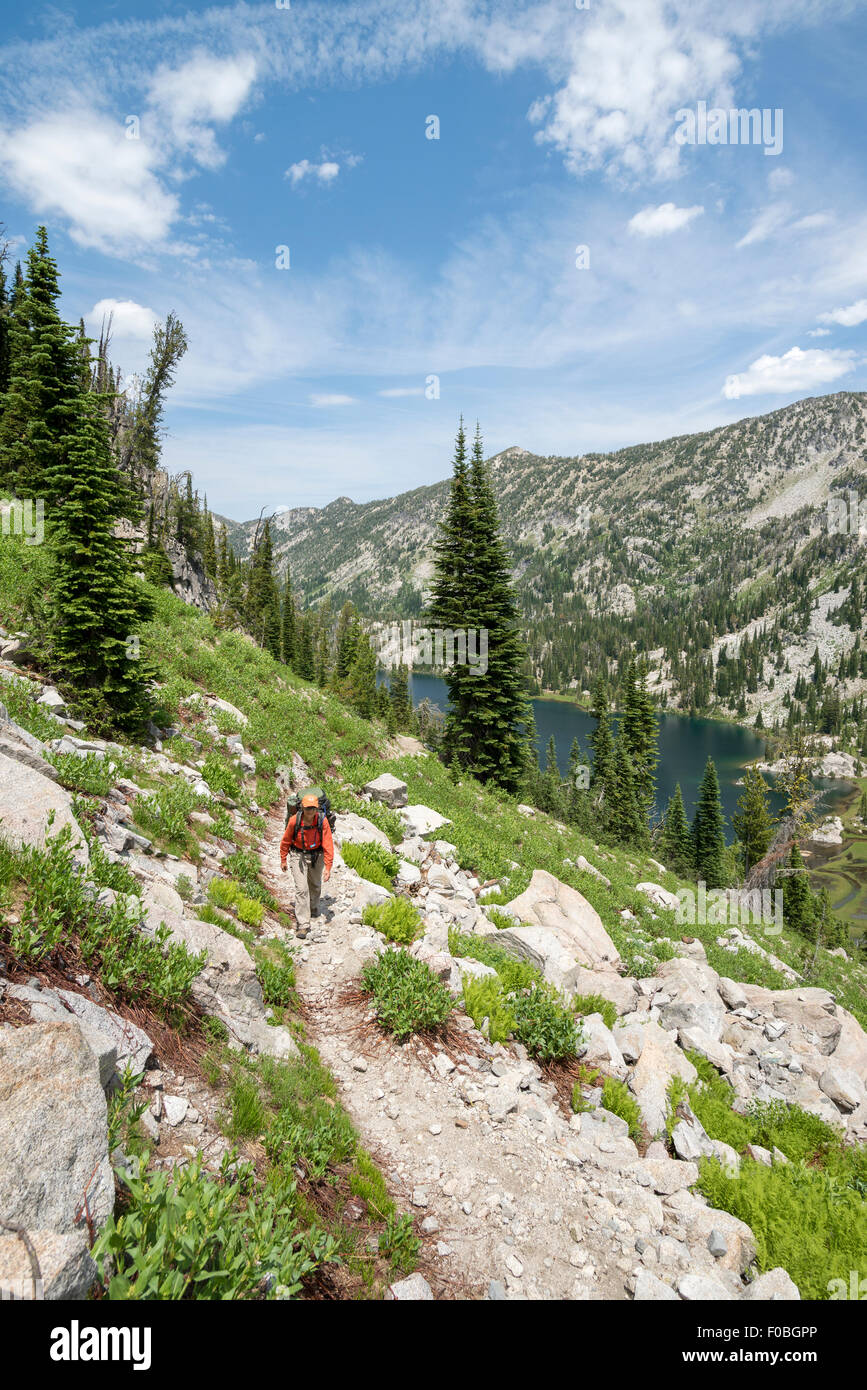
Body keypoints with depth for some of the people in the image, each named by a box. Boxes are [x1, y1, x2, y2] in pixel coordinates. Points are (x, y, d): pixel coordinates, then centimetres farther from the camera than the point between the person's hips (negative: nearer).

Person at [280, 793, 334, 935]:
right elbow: (286, 841, -6)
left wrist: (328, 867, -21)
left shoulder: (322, 821, -22)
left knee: (315, 885, 22)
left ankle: (313, 907, 52)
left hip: (316, 856, 2)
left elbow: (328, 845, -19)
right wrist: (283, 860, 4)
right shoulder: (294, 820, -23)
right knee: (301, 888, -11)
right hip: (298, 855, -2)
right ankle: (302, 924, -6)